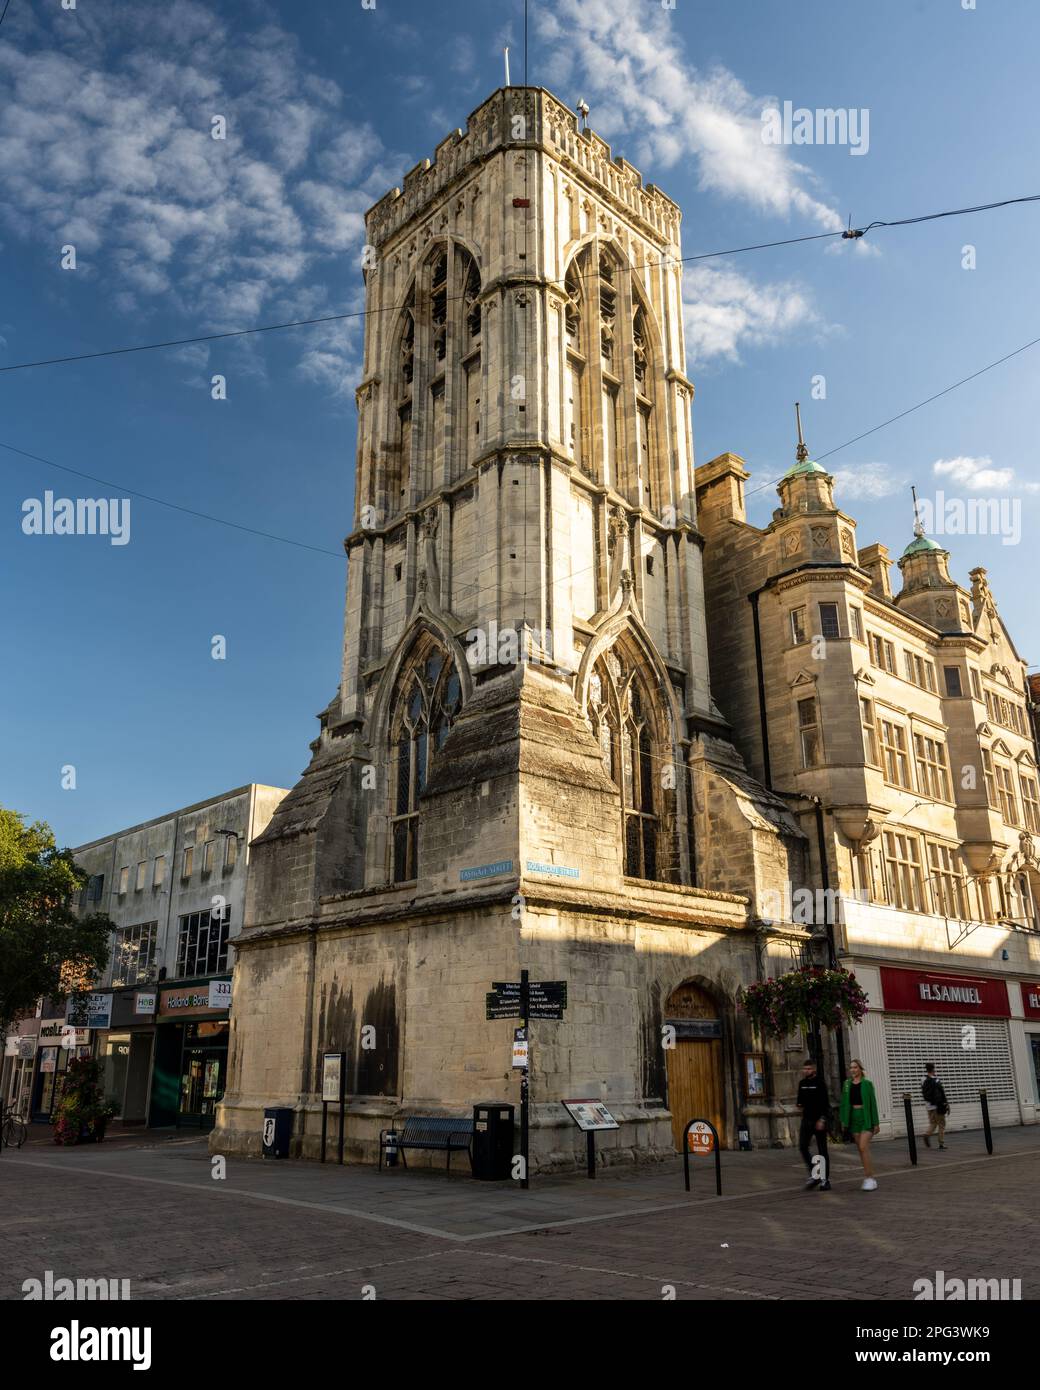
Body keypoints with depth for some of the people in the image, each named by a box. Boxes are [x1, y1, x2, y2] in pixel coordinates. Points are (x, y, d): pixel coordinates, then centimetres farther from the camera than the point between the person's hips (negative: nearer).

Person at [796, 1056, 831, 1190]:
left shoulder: (820, 1082, -8)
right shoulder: (802, 1083, 10)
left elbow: (824, 1102, -14)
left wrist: (822, 1119, -21)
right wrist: (800, 1105, 1)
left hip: (819, 1120, -5)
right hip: (806, 1119, 5)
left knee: (822, 1150, 1)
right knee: (802, 1147, -6)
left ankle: (825, 1180, 9)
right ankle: (813, 1175, 7)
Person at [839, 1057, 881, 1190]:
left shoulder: (867, 1084, -5)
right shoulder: (847, 1084, 6)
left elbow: (873, 1103, -4)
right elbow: (844, 1103, 9)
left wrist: (876, 1123, -5)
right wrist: (843, 1121, 6)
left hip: (866, 1118, -5)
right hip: (853, 1118, 5)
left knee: (863, 1147, -15)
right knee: (861, 1149, 8)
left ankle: (869, 1178, -9)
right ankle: (871, 1177, 18)